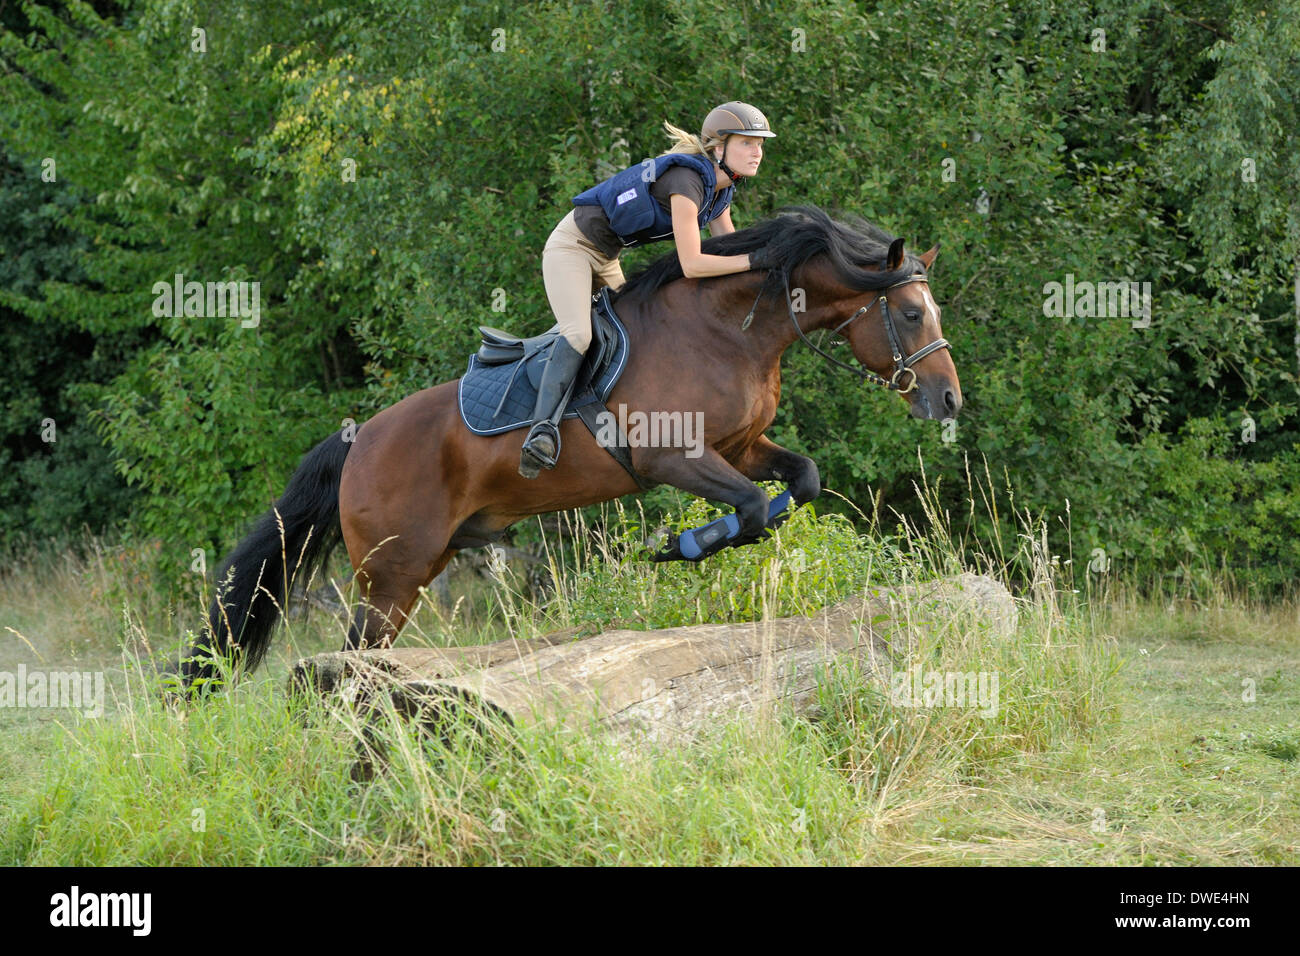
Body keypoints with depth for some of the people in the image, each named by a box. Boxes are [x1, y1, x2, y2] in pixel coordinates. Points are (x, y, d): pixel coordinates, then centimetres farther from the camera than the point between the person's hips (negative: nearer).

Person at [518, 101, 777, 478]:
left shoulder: (720, 187, 1)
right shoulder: (687, 180, -28)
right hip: (572, 246, -11)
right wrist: (758, 259, -33)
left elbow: (730, 252, 9)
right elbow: (691, 266, -34)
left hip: (606, 258, 11)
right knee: (578, 334, -28)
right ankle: (543, 430, -36)